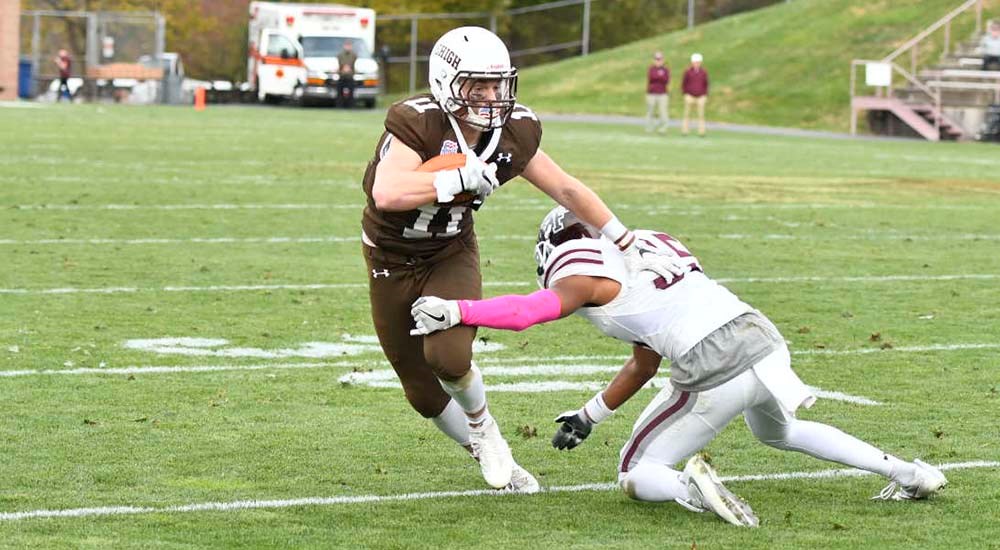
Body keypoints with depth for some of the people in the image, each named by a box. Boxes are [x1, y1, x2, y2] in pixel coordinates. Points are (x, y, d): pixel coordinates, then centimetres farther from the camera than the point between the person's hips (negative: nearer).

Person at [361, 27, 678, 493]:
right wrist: (461, 179, -41)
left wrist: (629, 249, 5)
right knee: (423, 392, 4)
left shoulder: (512, 135, -12)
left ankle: (480, 424, 7)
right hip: (392, 262, -2)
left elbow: (567, 190, 1)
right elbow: (387, 194, -42)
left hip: (452, 255, 2)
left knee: (449, 355, -25)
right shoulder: (417, 123, -28)